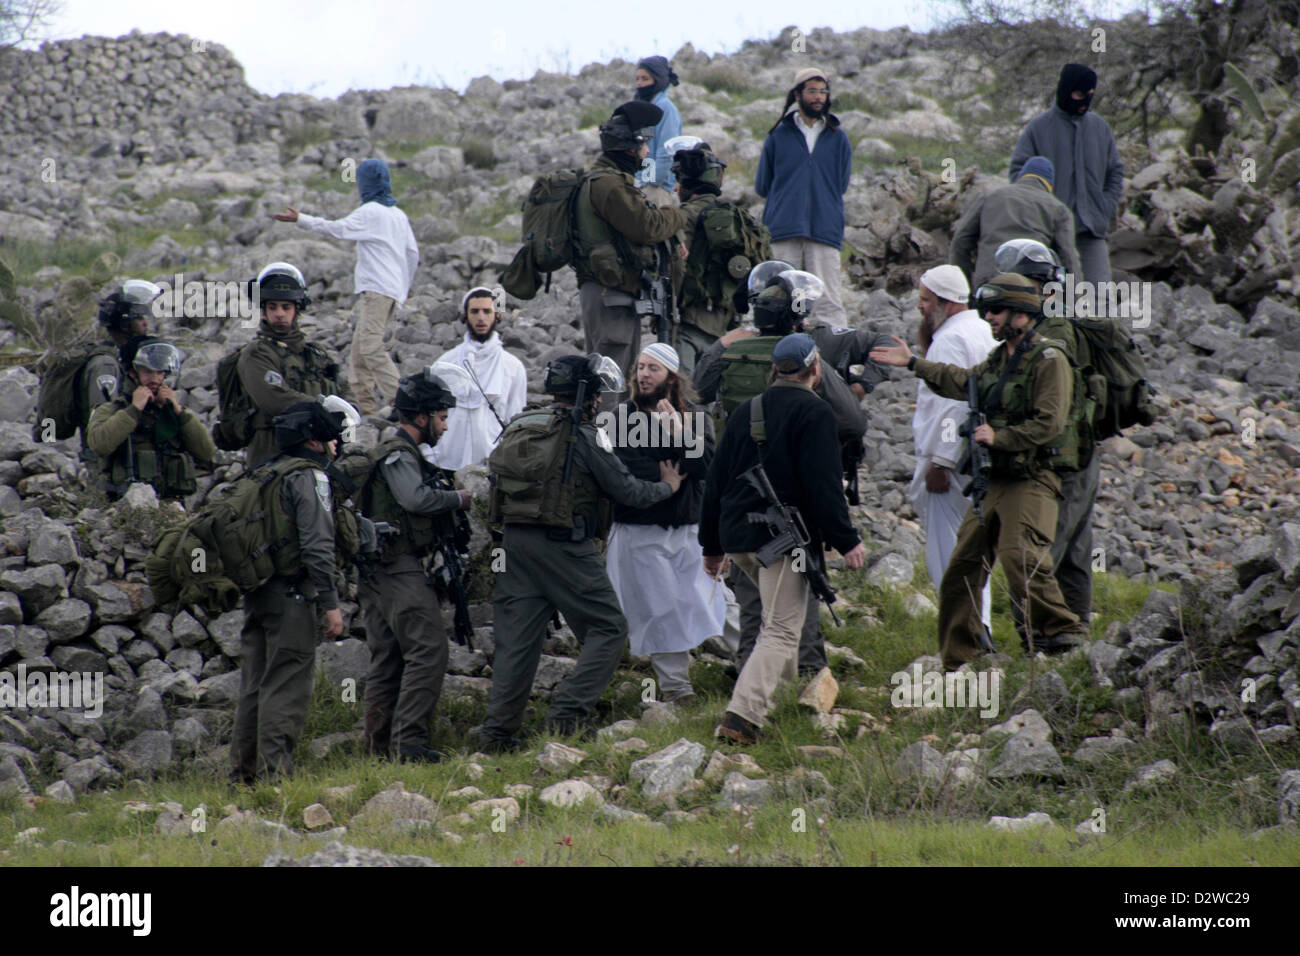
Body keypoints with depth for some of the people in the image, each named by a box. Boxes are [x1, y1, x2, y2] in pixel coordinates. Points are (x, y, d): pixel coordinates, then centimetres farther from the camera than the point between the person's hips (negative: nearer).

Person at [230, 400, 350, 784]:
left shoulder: (260, 476, 16)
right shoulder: (309, 478, -10)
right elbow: (318, 546, -17)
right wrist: (331, 603, -16)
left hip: (256, 594, 8)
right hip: (293, 594, -8)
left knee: (255, 686, 12)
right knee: (287, 686, -7)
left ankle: (244, 772, 14)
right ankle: (274, 770, -12)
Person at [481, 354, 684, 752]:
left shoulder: (519, 427, 10)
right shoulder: (584, 436, -9)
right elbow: (626, 490, -4)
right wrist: (667, 486, 13)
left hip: (515, 540, 7)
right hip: (563, 545, -7)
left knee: (516, 637, 9)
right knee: (608, 628, 4)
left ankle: (499, 731, 7)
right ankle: (569, 712, -7)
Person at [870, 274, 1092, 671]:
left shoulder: (1048, 359, -11)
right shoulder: (999, 358, 16)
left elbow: (1050, 423, -19)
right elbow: (963, 382, 36)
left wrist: (999, 437, -16)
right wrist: (914, 363, 40)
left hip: (1032, 479, -9)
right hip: (995, 480, 9)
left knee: (1020, 557, -26)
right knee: (963, 564, 8)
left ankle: (1064, 632, -18)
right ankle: (958, 660, 15)